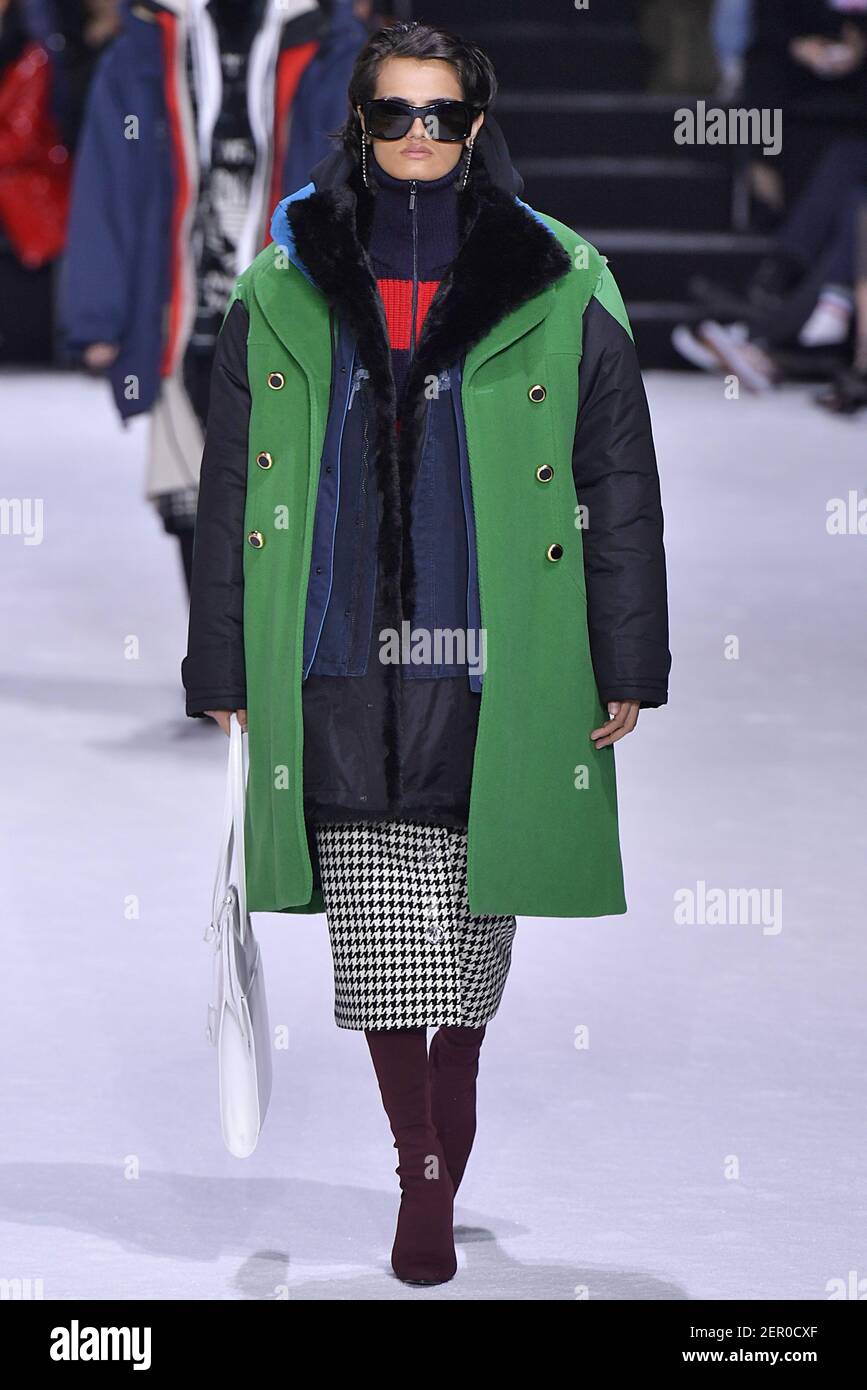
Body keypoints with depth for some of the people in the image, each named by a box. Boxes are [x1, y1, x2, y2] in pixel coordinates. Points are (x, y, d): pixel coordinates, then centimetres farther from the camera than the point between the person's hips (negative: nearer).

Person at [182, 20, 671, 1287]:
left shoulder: (559, 291, 4)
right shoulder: (284, 292, 7)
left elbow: (622, 491, 6)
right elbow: (230, 492, 10)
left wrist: (629, 667, 2)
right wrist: (223, 671, 8)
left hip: (495, 670, 0)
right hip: (344, 671, 1)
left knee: (471, 928, 5)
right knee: (382, 939, -3)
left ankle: (444, 1148, 25)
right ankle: (425, 1177, 11)